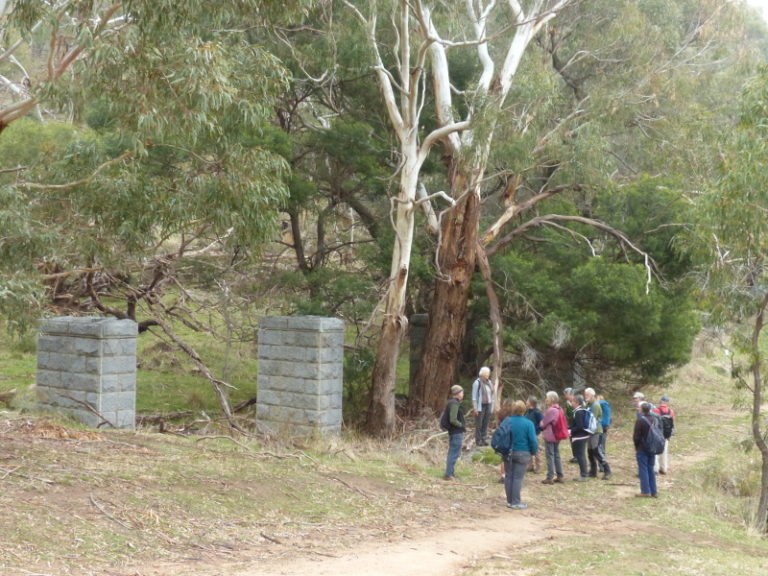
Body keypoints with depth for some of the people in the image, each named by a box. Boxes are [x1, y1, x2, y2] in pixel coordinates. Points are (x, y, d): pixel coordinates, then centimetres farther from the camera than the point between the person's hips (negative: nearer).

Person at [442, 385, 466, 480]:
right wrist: (462, 425, -11)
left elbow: (444, 416, 18)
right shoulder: (454, 404, -19)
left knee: (452, 453, 18)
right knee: (454, 453, -5)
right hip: (457, 433, -10)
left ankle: (451, 473, 28)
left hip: (452, 432, 10)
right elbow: (453, 420, -25)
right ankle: (448, 474, -2)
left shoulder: (450, 402, 11)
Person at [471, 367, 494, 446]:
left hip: (488, 405, 6)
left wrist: (492, 406, 13)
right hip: (480, 406, -6)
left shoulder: (489, 382, 12)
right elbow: (474, 396, -9)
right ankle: (478, 440, 4)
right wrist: (475, 408, -13)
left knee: (486, 423, 7)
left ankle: (483, 439, 15)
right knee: (479, 424, -3)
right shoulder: (477, 382, -9)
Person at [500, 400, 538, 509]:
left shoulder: (507, 421, -2)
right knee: (518, 478, 0)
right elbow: (533, 440, -14)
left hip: (508, 453, 3)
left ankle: (510, 501, 17)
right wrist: (534, 451, 3)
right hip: (522, 454, -3)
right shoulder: (528, 423, -12)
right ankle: (516, 502, 2)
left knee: (508, 477, 11)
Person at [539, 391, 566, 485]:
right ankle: (560, 476, 17)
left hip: (549, 436, -8)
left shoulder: (550, 410, -19)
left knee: (550, 456, -3)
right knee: (556, 455, 14)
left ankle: (550, 477, -1)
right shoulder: (559, 409, 8)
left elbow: (543, 423, -12)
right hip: (557, 436, 8)